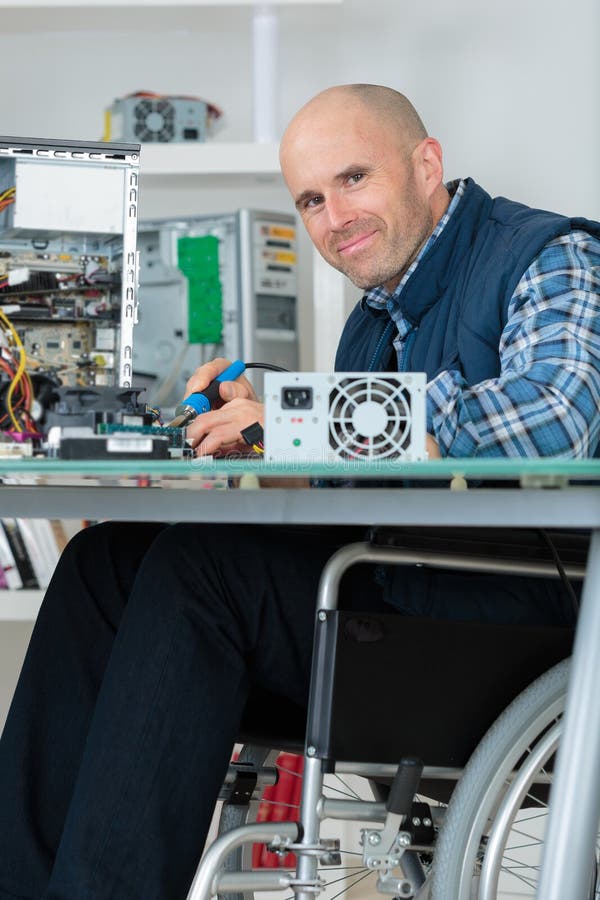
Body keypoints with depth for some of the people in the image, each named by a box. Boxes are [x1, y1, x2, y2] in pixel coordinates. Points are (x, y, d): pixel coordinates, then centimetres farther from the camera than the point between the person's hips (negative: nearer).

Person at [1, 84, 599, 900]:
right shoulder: (375, 320, 22)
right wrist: (258, 421, 0)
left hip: (518, 607, -8)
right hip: (386, 590, 9)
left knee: (205, 561, -25)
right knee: (105, 559, -6)